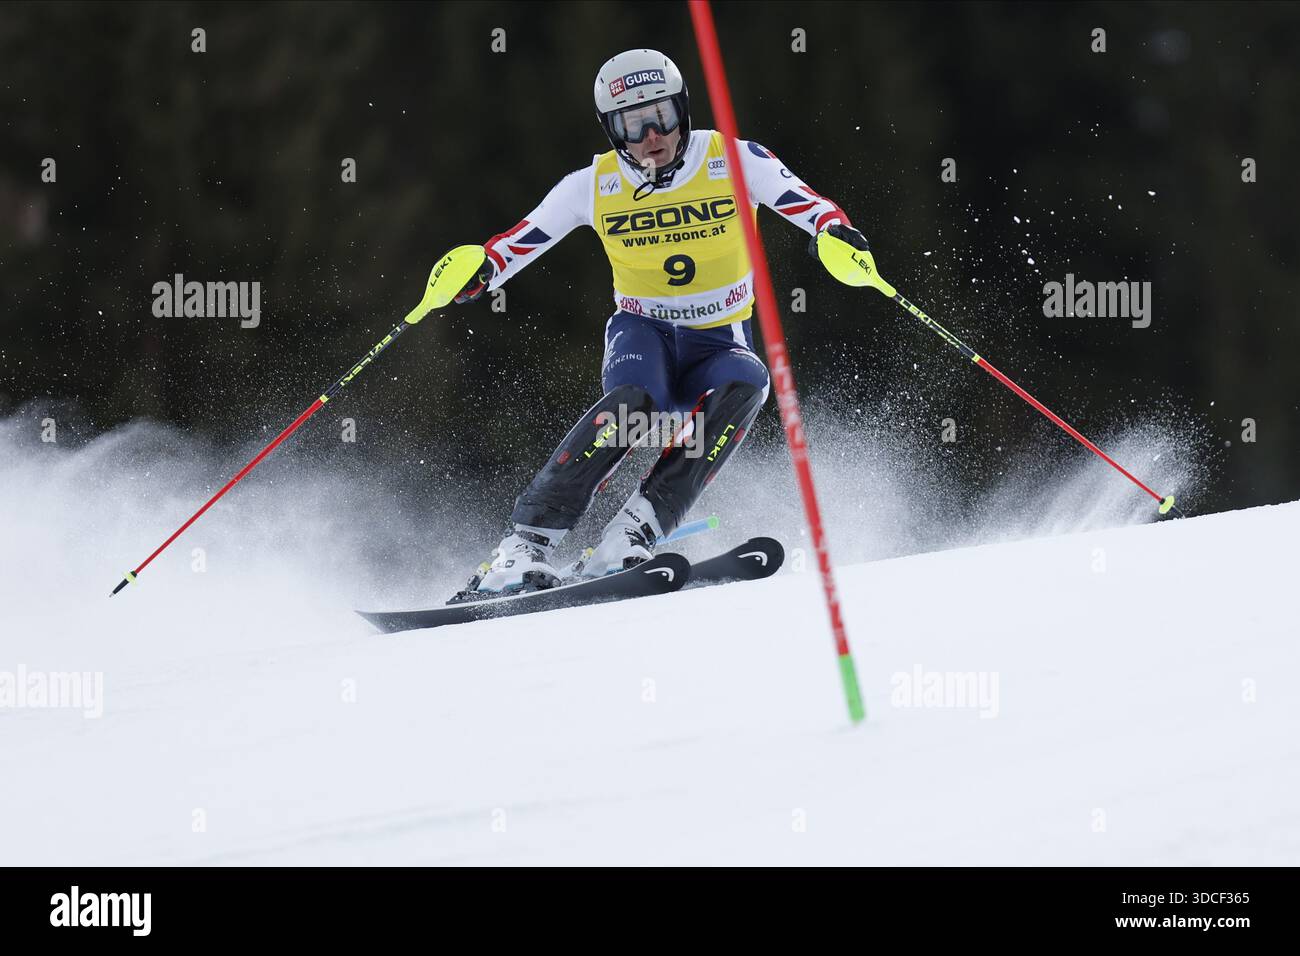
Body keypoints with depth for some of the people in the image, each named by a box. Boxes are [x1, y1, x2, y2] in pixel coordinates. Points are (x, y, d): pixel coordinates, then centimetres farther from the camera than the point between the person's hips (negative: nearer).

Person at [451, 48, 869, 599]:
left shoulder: (733, 162, -8)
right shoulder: (594, 186, -4)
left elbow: (802, 201, -19)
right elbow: (520, 241, -1)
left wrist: (834, 231, -41)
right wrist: (479, 271, -22)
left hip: (719, 342, 1)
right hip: (643, 333, -1)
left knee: (744, 387, -34)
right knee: (631, 401, -35)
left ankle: (631, 534, -39)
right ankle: (526, 544, -36)